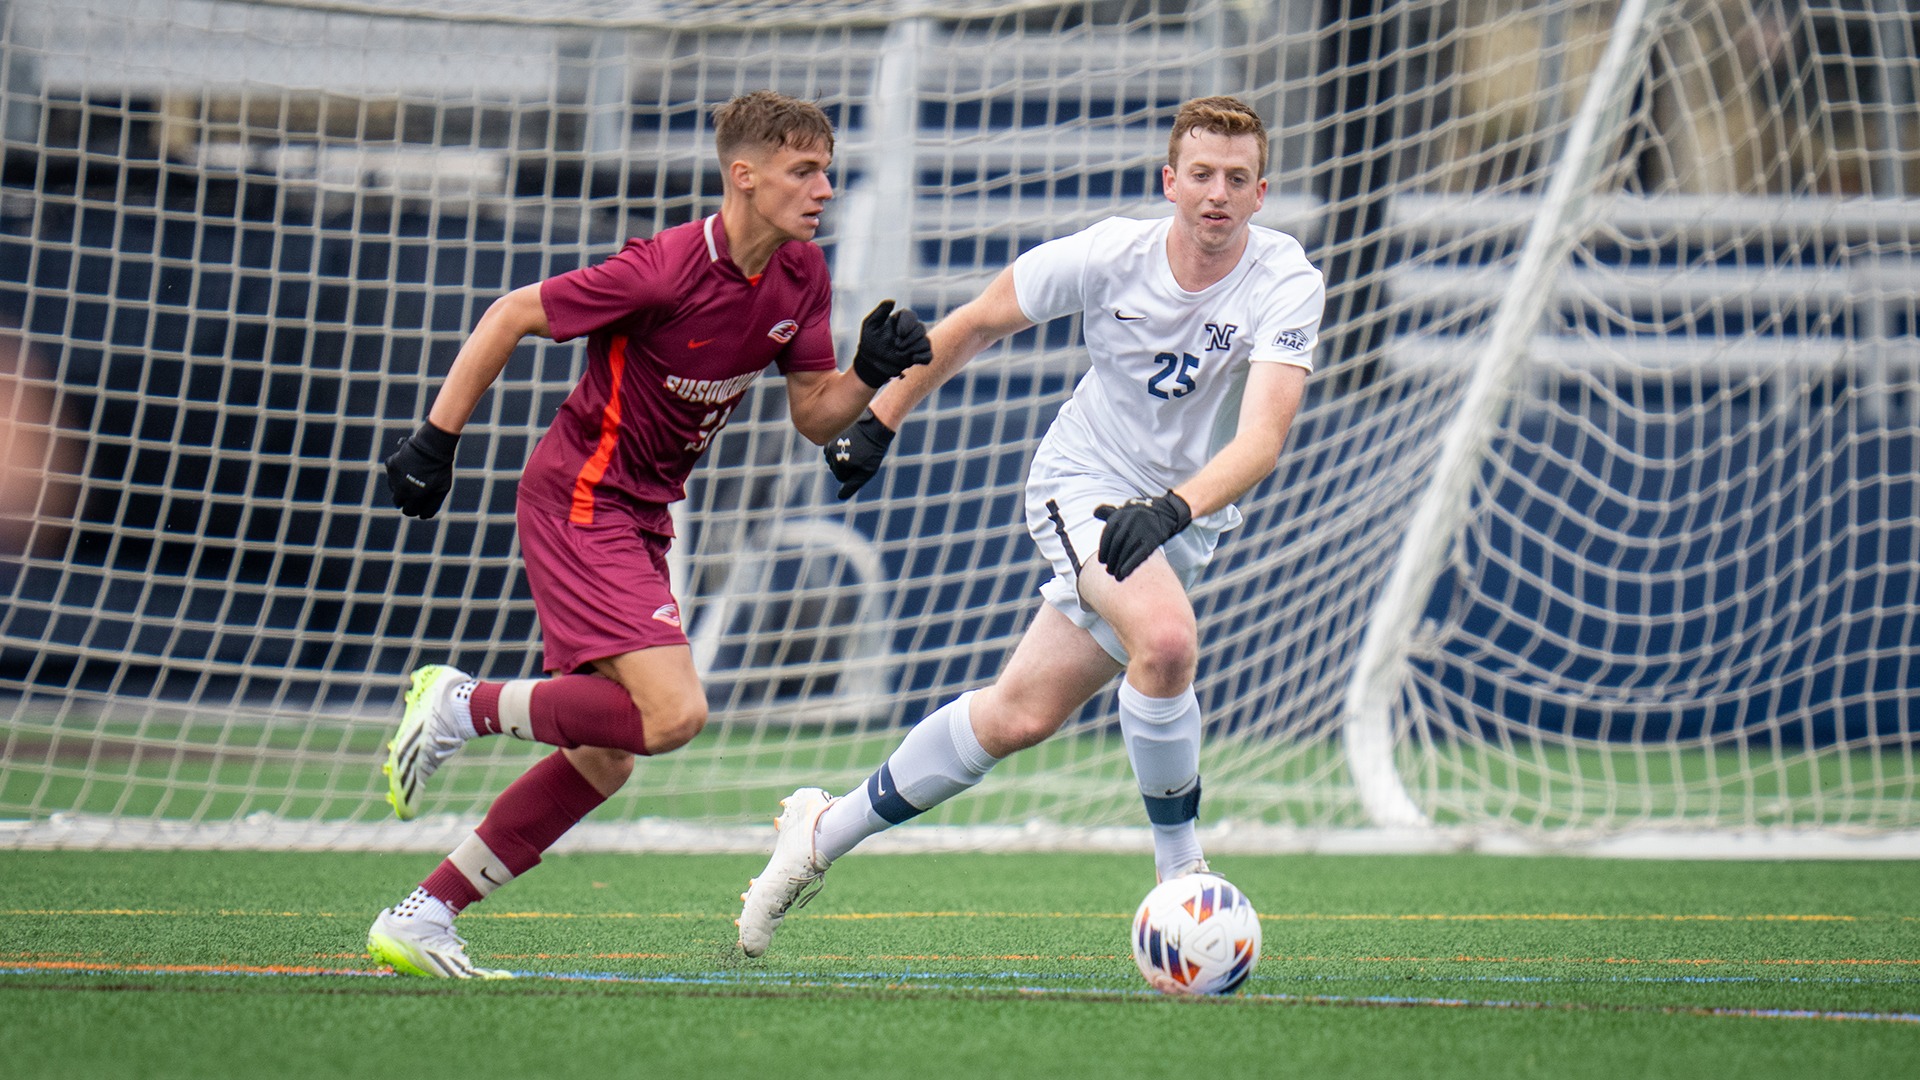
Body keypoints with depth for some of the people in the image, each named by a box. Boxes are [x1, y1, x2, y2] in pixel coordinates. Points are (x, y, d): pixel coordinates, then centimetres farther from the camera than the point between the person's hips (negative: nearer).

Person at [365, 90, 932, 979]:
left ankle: (420, 921, 15)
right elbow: (513, 315, -13)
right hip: (578, 499, -9)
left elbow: (813, 415, 7)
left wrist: (870, 374, -14)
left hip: (639, 519, 9)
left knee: (601, 763, 9)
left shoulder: (800, 275, 0)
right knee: (672, 712, -23)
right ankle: (461, 704, -6)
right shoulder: (670, 269, -22)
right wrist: (435, 440, -11)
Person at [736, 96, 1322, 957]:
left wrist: (1176, 507, -51)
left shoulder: (1288, 285, -21)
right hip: (1081, 483, -2)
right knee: (1166, 637, -31)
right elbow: (975, 323, 0)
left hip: (1184, 523, 2)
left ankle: (828, 830, 22)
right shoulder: (1110, 254, -17)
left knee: (1021, 714, 2)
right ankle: (1178, 869, -14)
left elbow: (1261, 439, -34)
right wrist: (879, 420, 3)